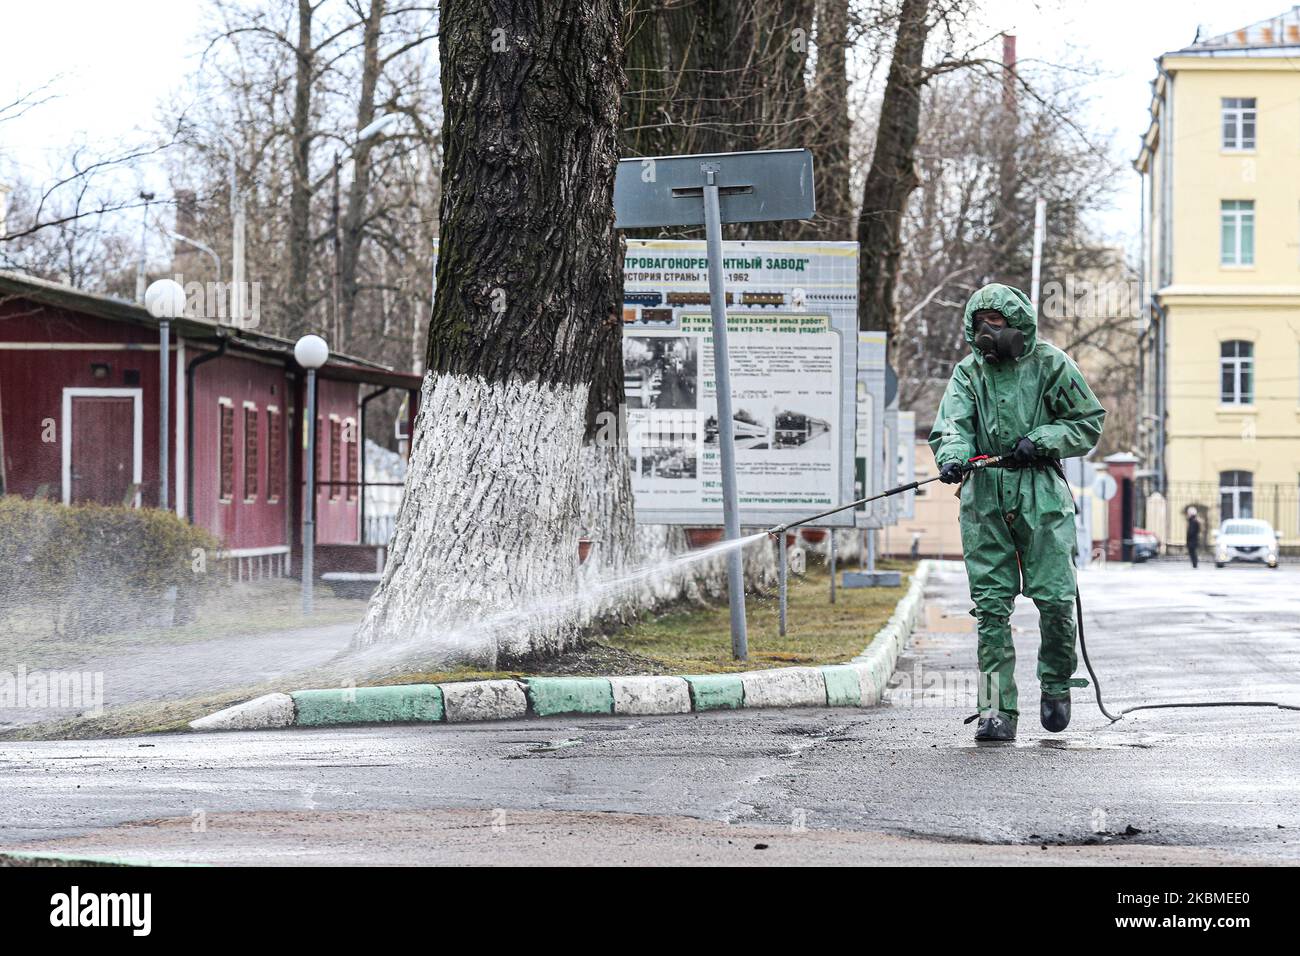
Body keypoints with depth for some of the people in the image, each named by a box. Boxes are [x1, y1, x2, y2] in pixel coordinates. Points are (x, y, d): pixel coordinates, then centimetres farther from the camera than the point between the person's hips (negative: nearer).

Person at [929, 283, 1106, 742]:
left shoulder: (1050, 364, 3)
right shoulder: (968, 372, 10)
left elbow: (1089, 423, 6)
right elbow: (951, 424, -4)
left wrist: (1041, 441, -10)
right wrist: (952, 456, -26)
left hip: (1042, 496, -2)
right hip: (985, 499, 2)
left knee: (1055, 599, -5)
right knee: (990, 606, -2)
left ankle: (1056, 685, 21)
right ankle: (998, 711, 0)